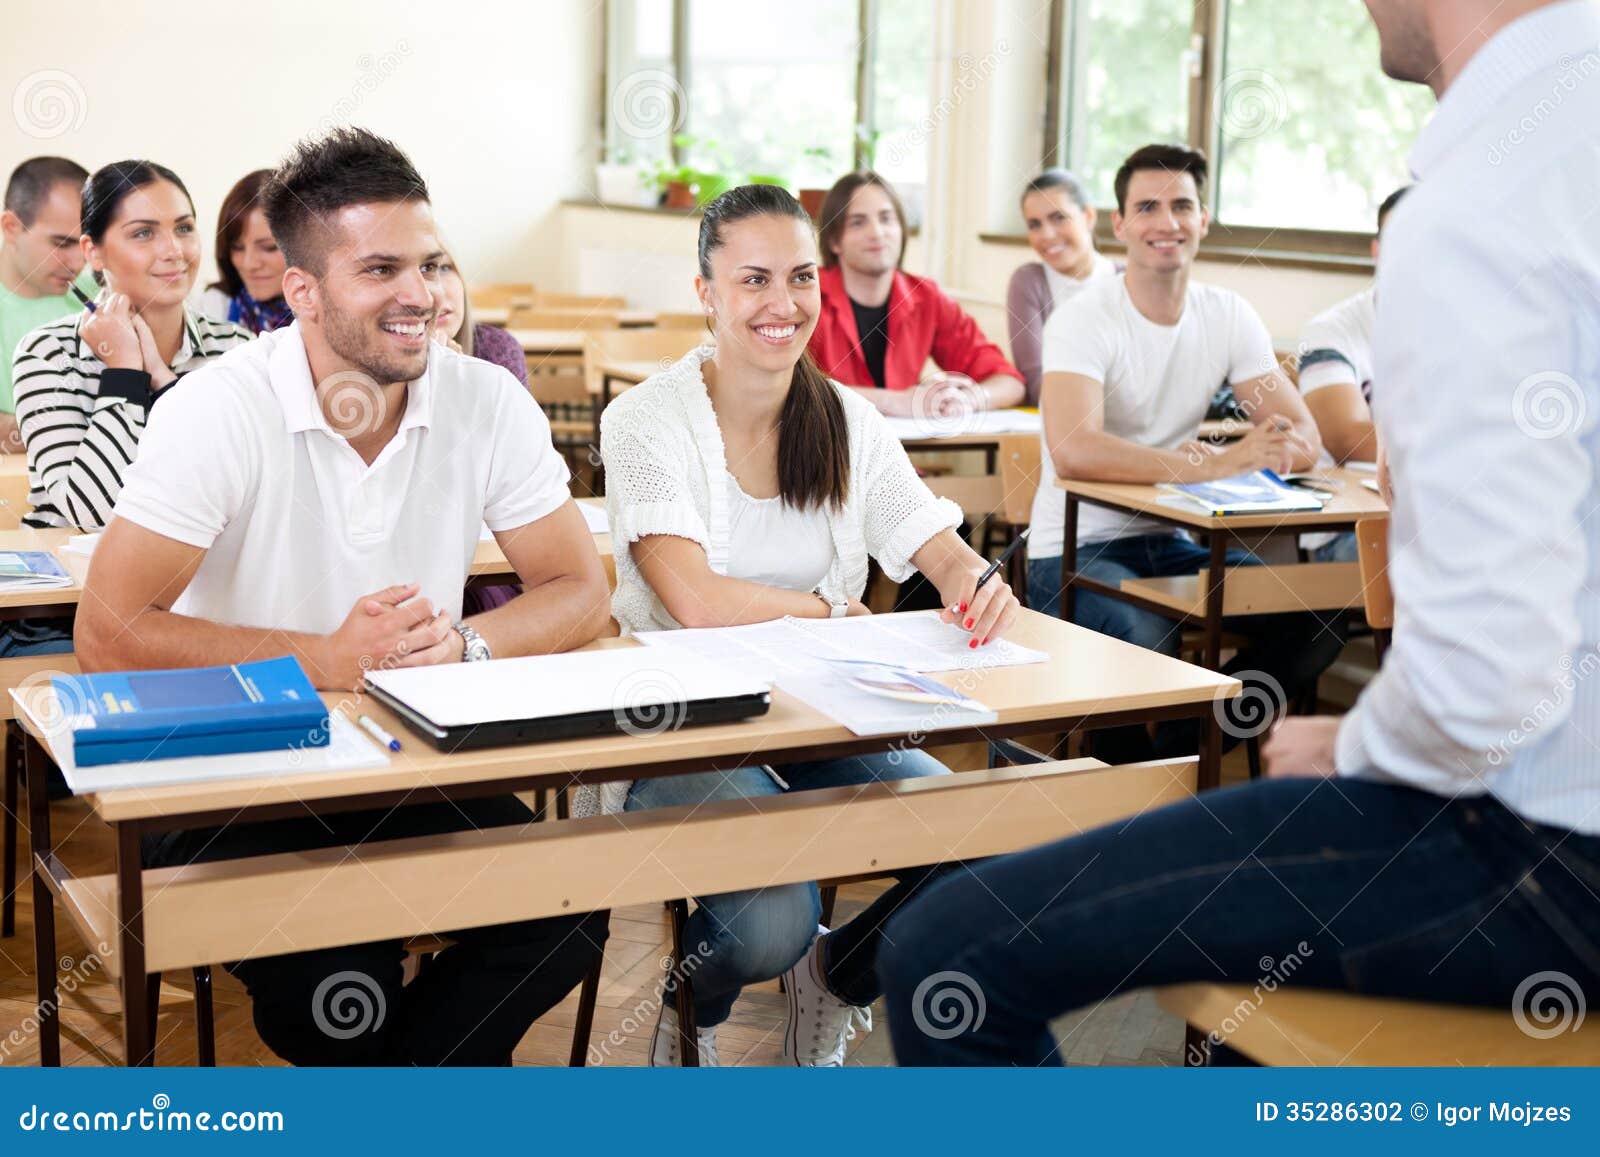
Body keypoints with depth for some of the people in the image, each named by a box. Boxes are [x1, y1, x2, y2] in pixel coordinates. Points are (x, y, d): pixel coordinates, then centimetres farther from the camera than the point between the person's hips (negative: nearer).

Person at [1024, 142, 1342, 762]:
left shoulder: (1227, 315, 3)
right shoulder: (1084, 320, -14)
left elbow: (1305, 437, -3)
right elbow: (1073, 450, -32)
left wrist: (1280, 450, -28)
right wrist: (1215, 464, -39)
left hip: (1169, 543, 6)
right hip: (1076, 549, -5)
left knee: (1318, 619, -14)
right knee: (1144, 639, -35)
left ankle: (1182, 755, 1)